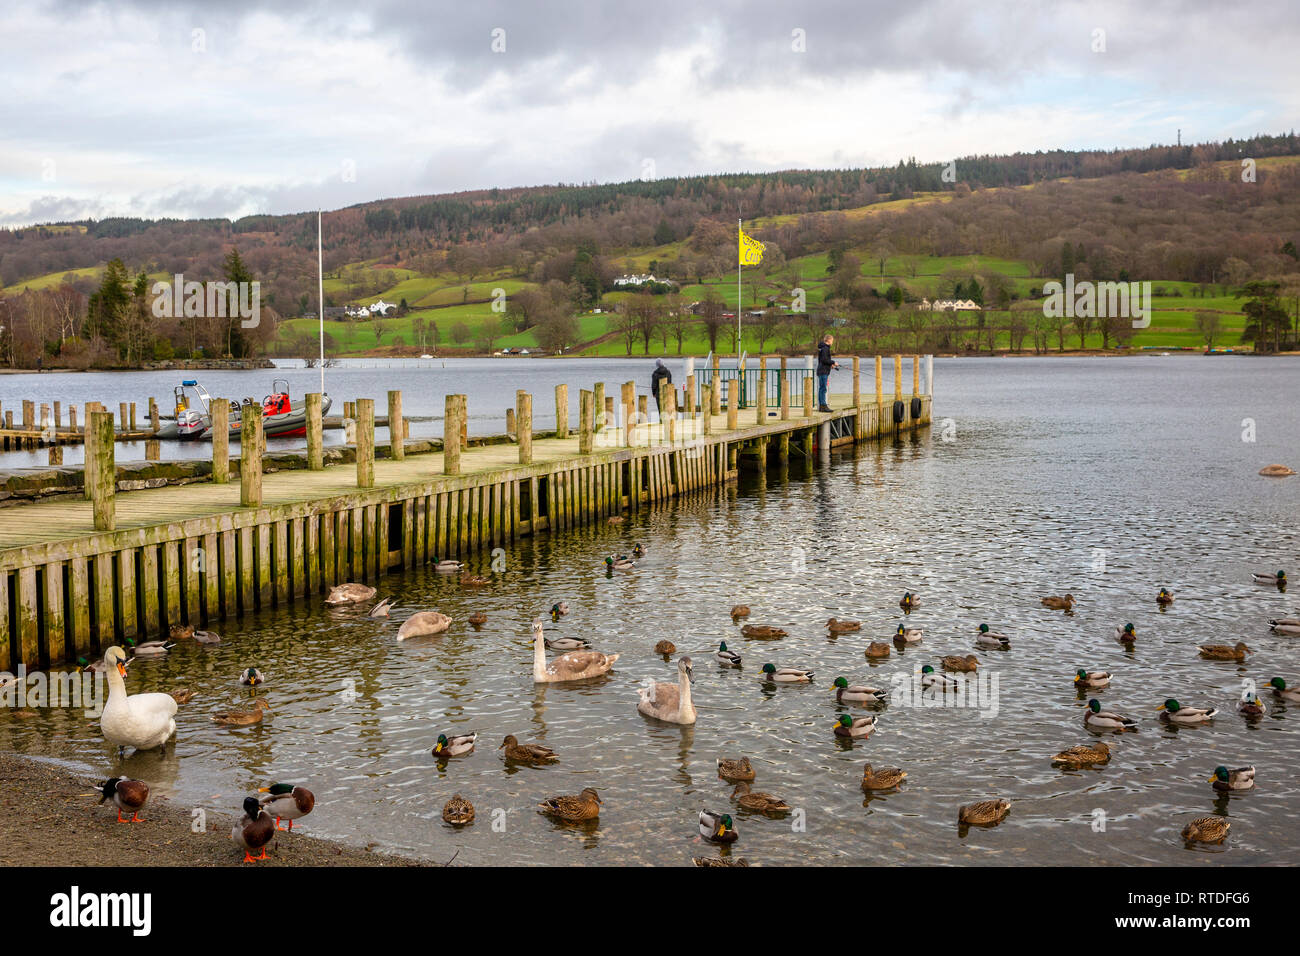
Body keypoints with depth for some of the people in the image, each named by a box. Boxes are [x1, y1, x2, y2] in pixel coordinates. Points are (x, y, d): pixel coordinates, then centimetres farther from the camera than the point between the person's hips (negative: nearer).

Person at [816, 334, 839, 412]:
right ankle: (823, 406, -11)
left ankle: (821, 406, 14)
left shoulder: (822, 348, 17)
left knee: (821, 388, 11)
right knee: (823, 388, -10)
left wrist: (830, 364, 16)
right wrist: (833, 362, -11)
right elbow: (824, 359, -21)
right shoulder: (825, 348, -14)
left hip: (821, 371, 10)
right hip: (823, 371, -10)